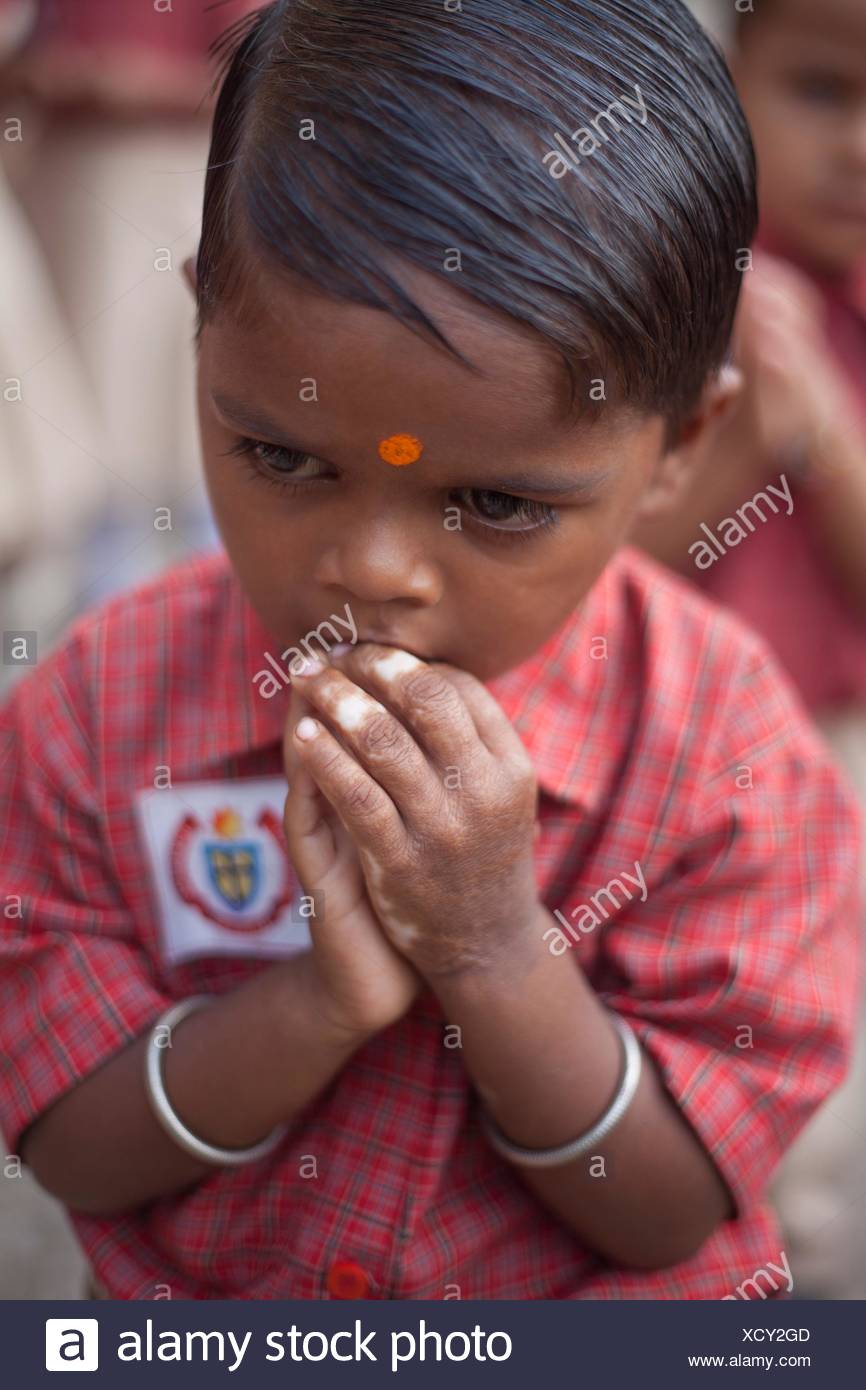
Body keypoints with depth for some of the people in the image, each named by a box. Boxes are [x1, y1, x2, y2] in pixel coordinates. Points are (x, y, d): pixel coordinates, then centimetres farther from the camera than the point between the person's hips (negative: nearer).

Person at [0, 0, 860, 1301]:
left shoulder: (721, 741, -15)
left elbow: (669, 1213, -12)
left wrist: (497, 952, -27)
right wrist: (324, 999, -26)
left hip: (608, 1312, -1)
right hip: (196, 1302, 2)